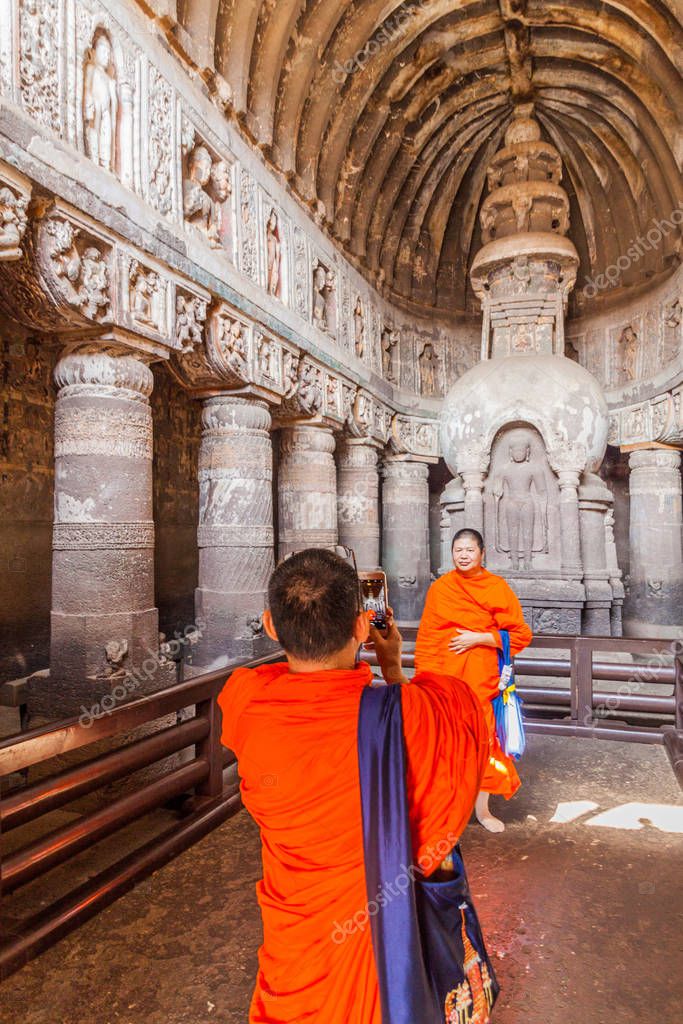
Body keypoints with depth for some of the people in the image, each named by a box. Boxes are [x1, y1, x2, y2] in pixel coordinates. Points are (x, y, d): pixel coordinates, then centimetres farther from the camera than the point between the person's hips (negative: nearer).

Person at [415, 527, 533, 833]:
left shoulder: (498, 587, 0)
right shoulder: (440, 588, 1)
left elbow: (521, 634, -2)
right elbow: (426, 638, 2)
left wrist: (478, 638, -12)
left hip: (483, 679, 0)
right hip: (447, 678, 0)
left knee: (483, 738, 5)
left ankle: (482, 808, 25)